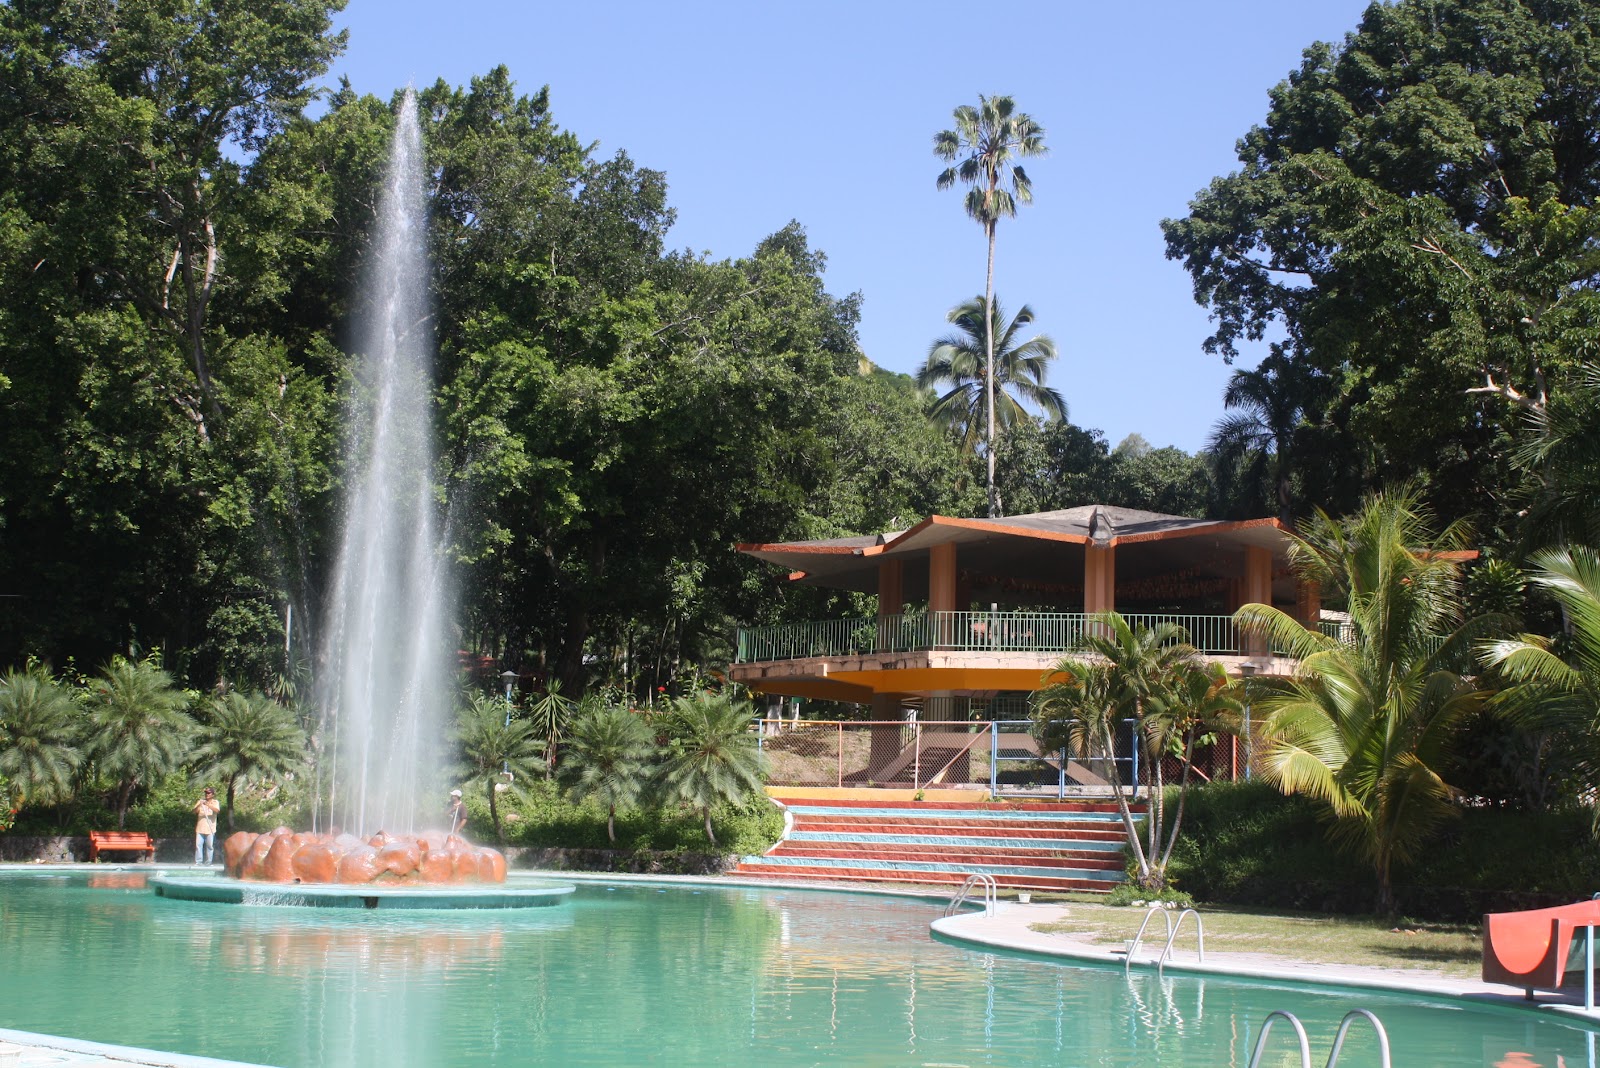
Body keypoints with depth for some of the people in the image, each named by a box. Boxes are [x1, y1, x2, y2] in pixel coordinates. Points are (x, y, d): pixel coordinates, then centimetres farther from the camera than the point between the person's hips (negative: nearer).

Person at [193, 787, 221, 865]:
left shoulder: (215, 802, 3)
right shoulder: (201, 801, 10)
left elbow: (217, 810, -17)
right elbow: (195, 811, 1)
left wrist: (208, 804, -30)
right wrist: (199, 805, -18)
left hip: (210, 829, -2)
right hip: (200, 828, 2)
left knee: (209, 846, 0)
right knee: (198, 845, -1)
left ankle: (208, 862, 5)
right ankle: (198, 862, 3)